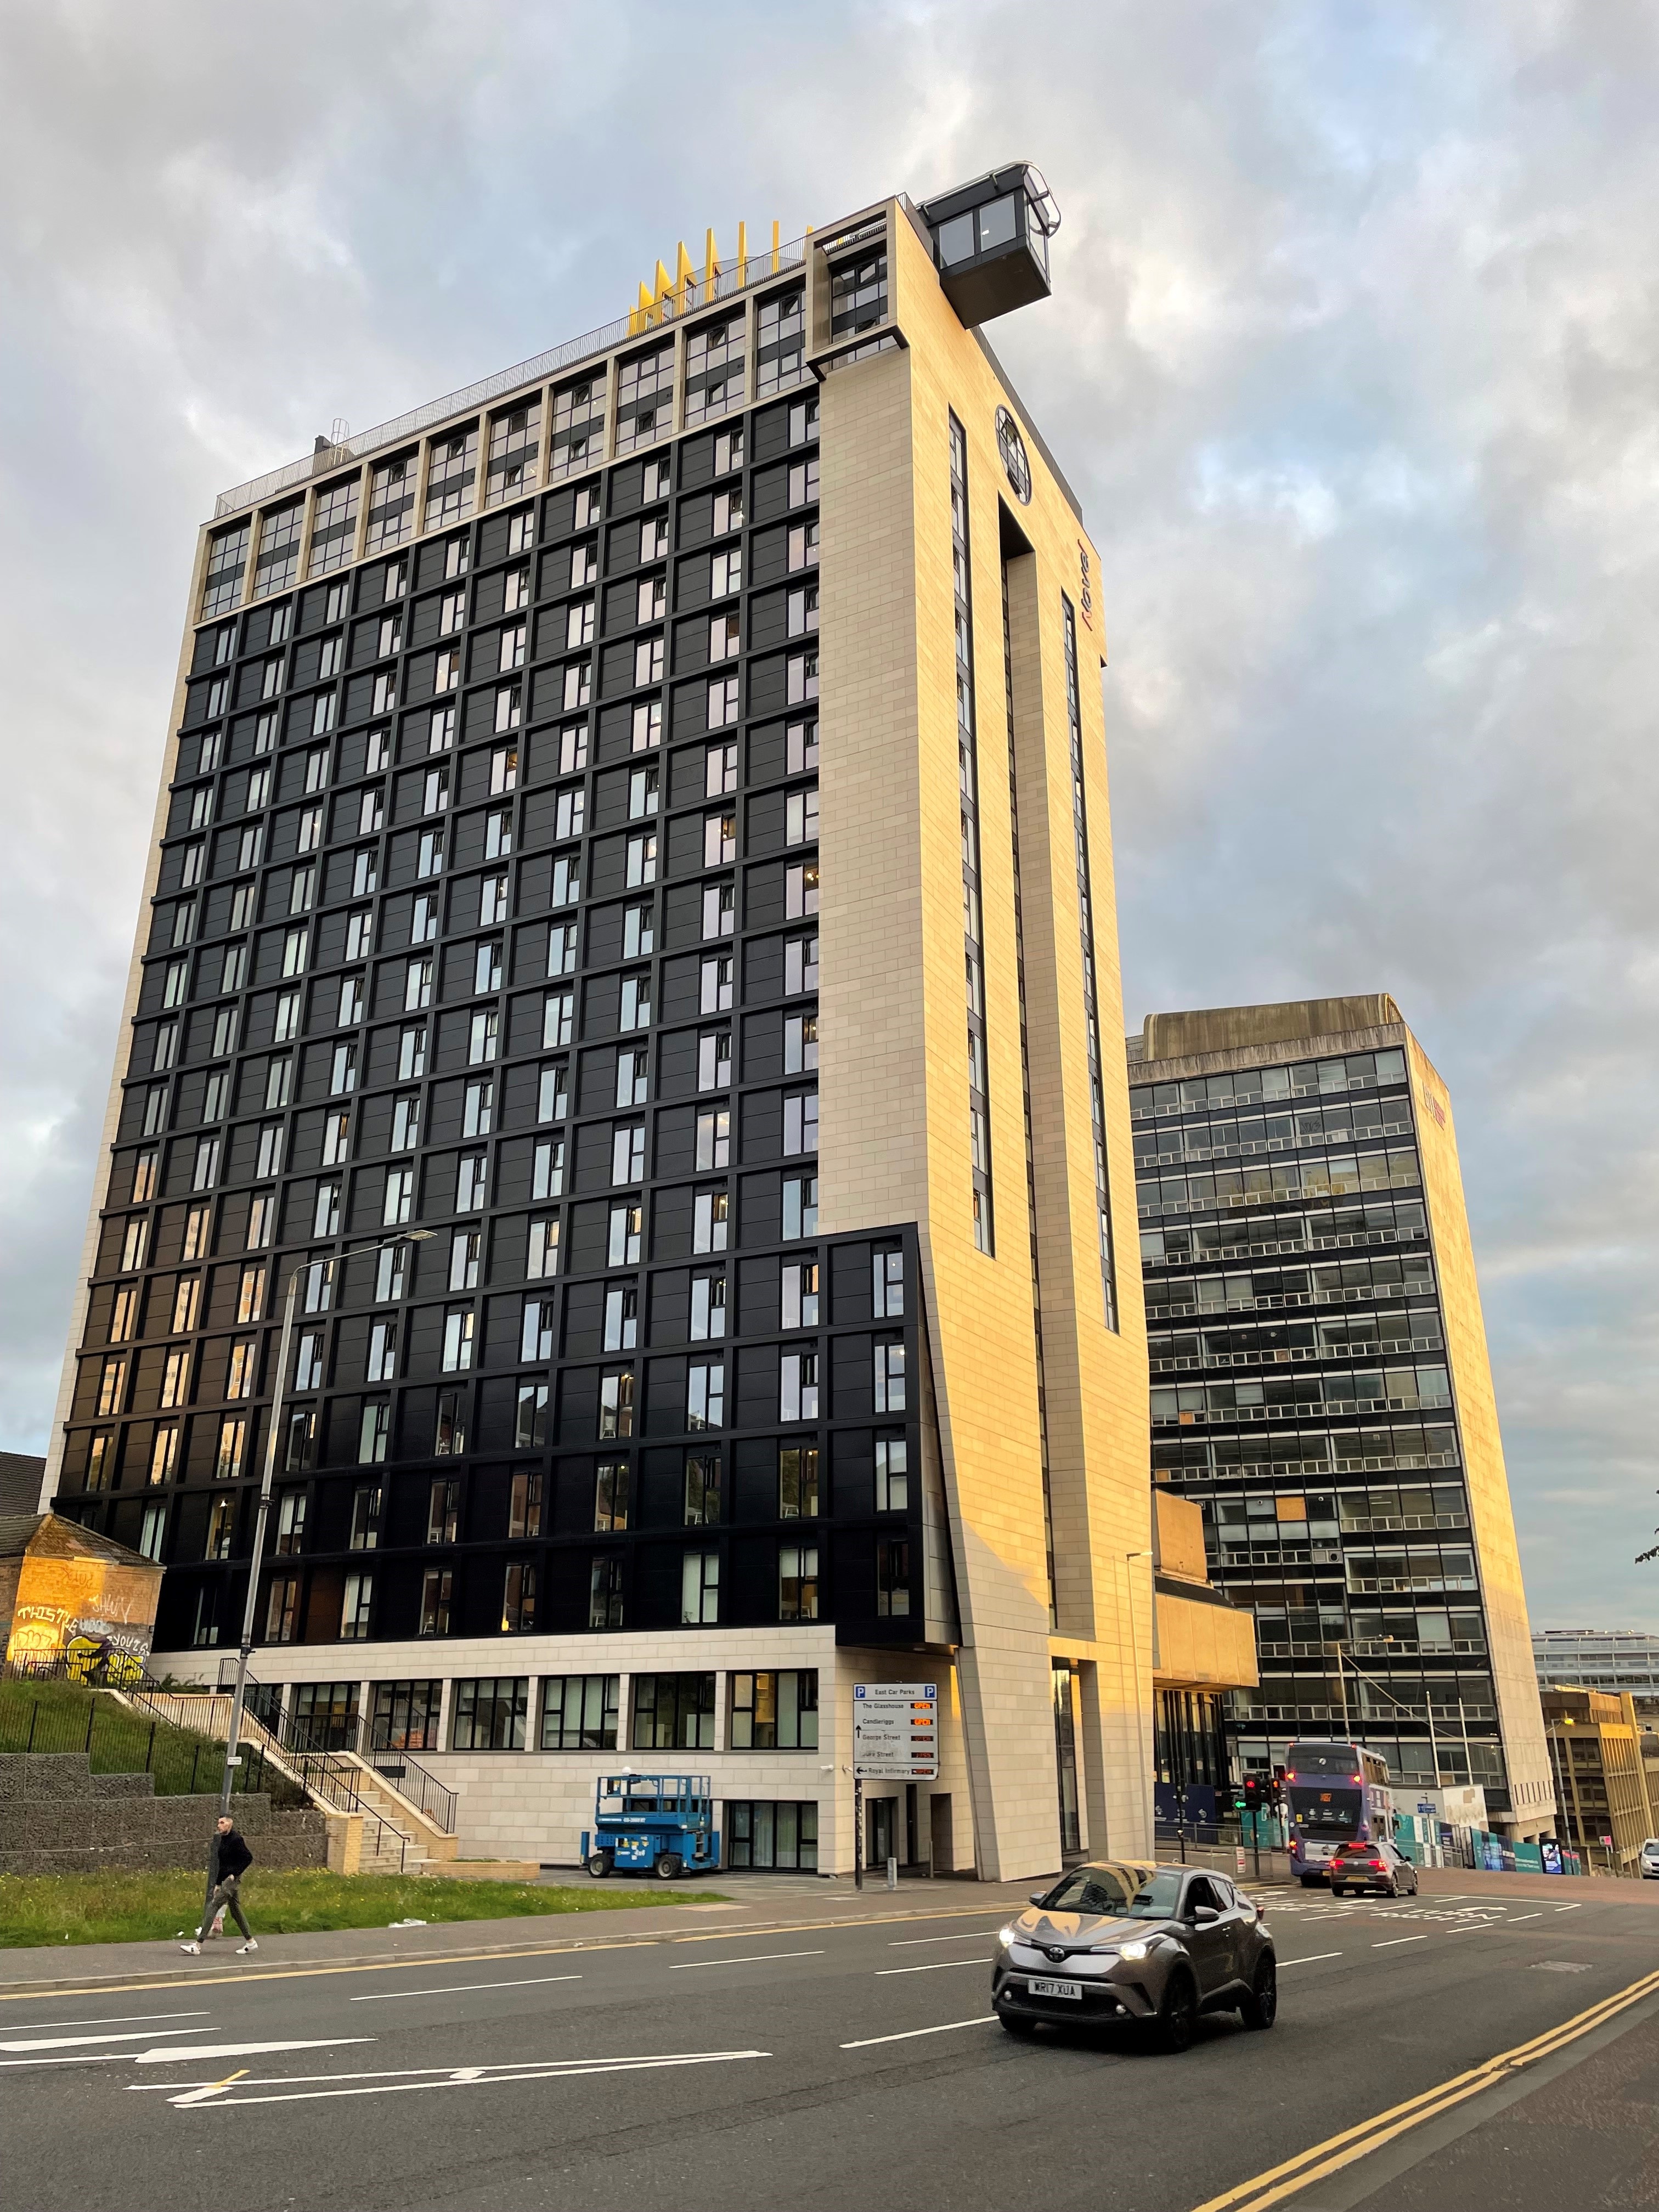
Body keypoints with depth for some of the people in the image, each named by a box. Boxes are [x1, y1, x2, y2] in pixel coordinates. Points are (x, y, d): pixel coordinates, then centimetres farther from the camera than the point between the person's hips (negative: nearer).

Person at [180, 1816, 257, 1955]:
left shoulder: (236, 1840, -15)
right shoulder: (223, 1839, 13)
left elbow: (248, 1858, -17)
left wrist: (235, 1874, -17)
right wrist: (218, 1884, 16)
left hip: (231, 1880, -9)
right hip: (224, 1880, 9)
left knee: (213, 1907, -12)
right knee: (236, 1911, 13)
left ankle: (197, 1946, -13)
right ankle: (250, 1942, 20)